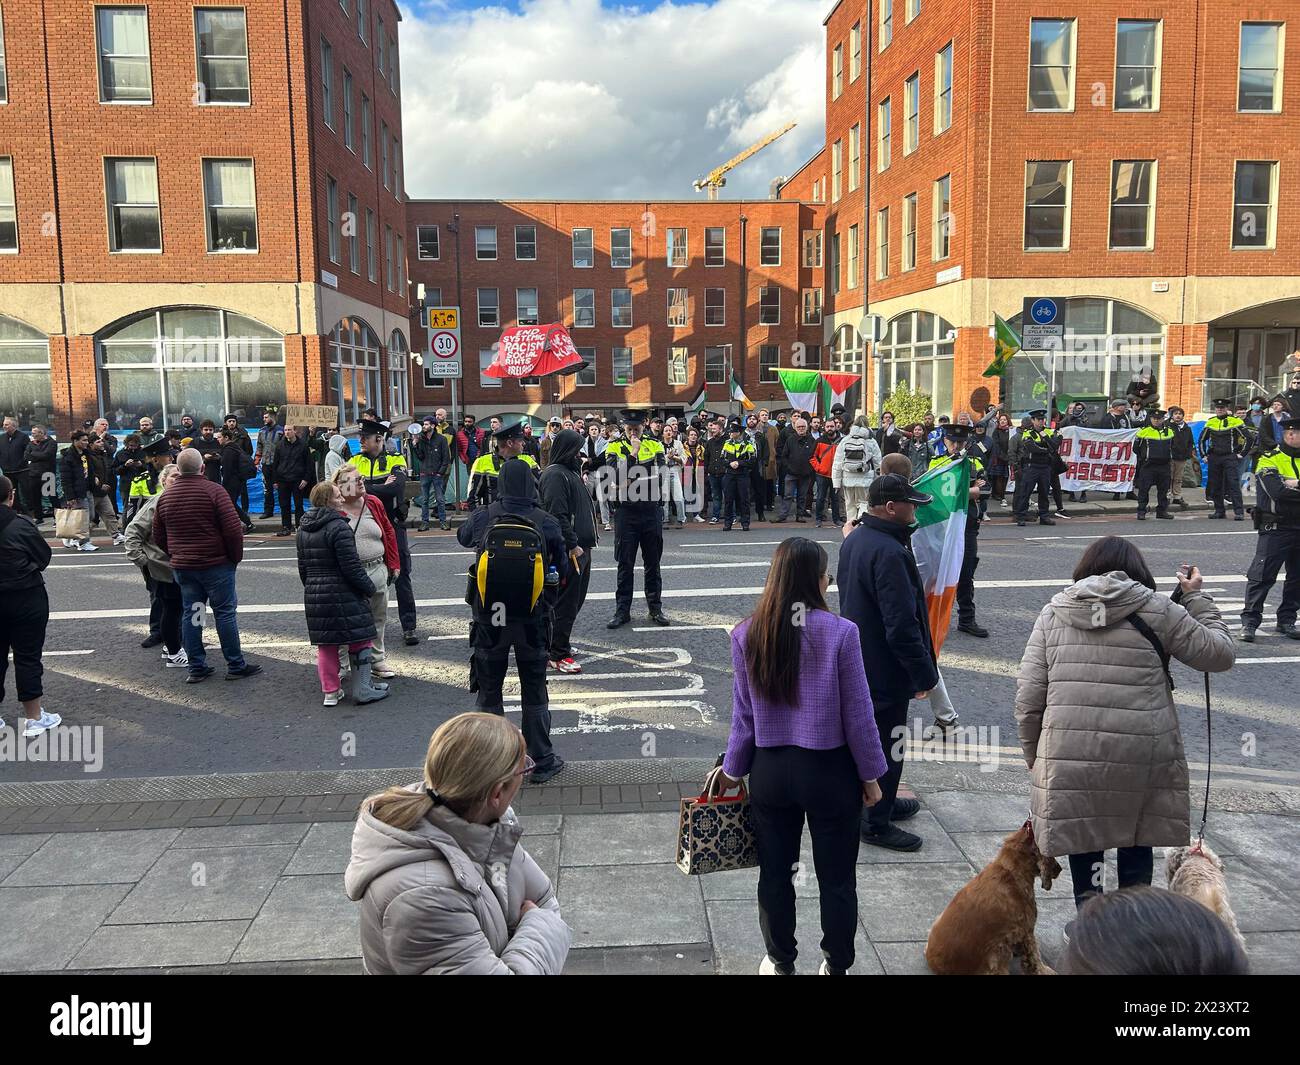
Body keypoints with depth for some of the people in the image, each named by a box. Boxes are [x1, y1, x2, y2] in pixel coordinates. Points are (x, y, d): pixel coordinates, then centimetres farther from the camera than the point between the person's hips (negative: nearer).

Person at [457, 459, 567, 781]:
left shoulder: (483, 517, -9)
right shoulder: (546, 523, -11)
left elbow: (462, 537, 14)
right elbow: (562, 570, -1)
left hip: (489, 619, 0)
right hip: (531, 621, 0)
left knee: (489, 693, 14)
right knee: (534, 692, 14)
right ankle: (541, 760, 20)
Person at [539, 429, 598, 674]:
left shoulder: (571, 472, 18)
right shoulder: (555, 475, -15)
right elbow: (558, 515, -22)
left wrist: (589, 539, 20)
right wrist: (573, 545, -22)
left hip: (580, 547, 10)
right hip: (569, 551, -10)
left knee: (576, 598, 17)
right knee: (565, 603, -4)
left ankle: (557, 644, 30)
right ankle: (557, 655, 4)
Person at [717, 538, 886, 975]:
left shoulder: (747, 634, -8)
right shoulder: (840, 632, -16)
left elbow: (744, 713, -2)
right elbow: (857, 713, -11)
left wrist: (733, 767, 12)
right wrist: (870, 774, 2)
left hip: (771, 771, 3)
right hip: (830, 772, -2)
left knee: (775, 873, 19)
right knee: (836, 878, 16)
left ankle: (780, 963, 35)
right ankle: (836, 966, 31)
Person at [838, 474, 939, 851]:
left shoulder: (854, 540, 4)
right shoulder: (889, 553, -28)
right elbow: (902, 624, -28)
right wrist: (925, 673, -19)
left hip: (857, 661, 10)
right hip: (885, 670, -10)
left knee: (869, 735, 24)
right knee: (886, 744, 6)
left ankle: (880, 801, 42)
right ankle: (876, 822, 20)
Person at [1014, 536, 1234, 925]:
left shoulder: (1053, 612, 6)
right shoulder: (1156, 610, 1)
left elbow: (1028, 698, 2)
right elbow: (1219, 654, 11)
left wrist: (1034, 754, 13)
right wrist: (1196, 598, 20)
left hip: (1070, 755, 1)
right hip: (1143, 756, 0)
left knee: (1082, 839, 18)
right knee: (1137, 842, 21)